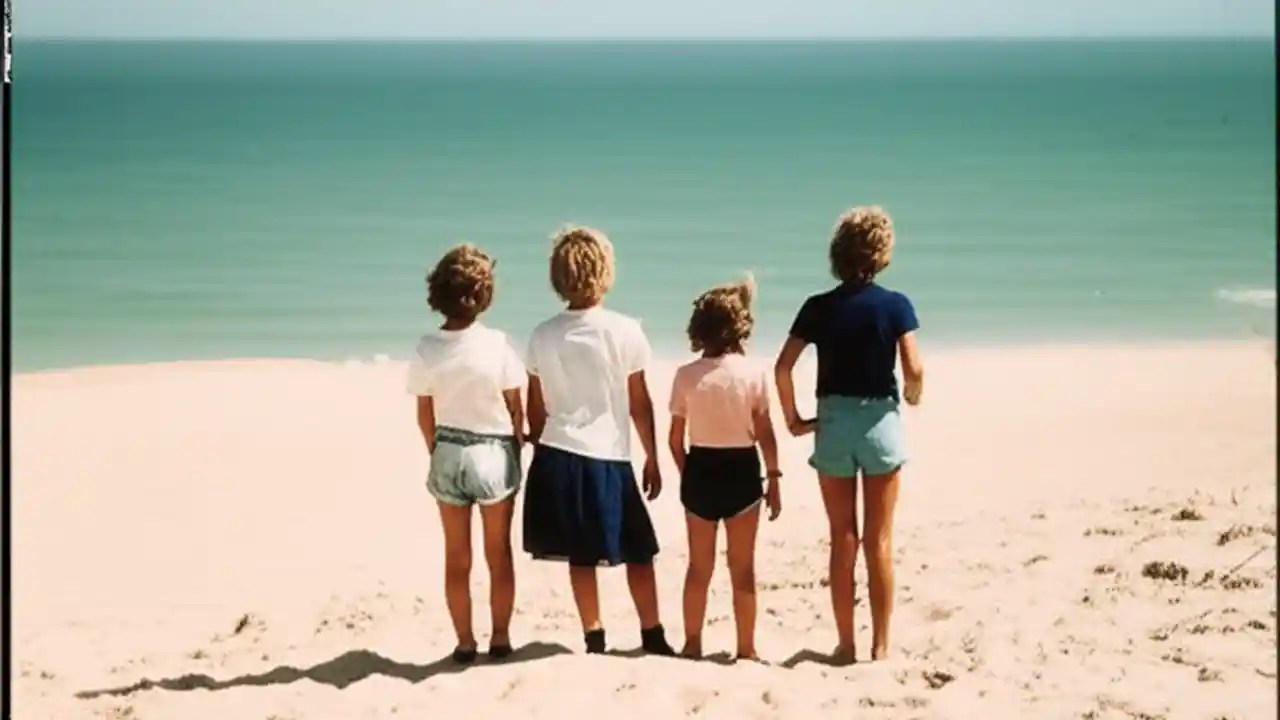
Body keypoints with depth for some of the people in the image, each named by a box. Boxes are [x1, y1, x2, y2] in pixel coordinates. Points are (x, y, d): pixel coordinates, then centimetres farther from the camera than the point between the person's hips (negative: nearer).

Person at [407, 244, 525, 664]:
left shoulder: (426, 350, -10)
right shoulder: (496, 345, -16)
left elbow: (424, 416, -2)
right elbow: (515, 408, -7)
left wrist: (437, 454, 14)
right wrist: (516, 452, 8)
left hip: (449, 454, 2)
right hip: (494, 453, -2)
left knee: (457, 556, 13)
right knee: (499, 553, 13)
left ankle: (465, 641, 17)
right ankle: (500, 638, 18)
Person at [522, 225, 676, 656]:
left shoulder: (543, 336, 0)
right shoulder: (625, 331, -9)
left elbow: (536, 408, 5)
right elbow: (639, 403, -3)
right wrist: (651, 457, 7)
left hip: (559, 455, 3)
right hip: (608, 457, -3)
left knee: (581, 556, 8)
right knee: (637, 553, 8)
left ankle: (594, 639, 10)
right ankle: (653, 637, 10)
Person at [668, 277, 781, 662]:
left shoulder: (686, 375, -5)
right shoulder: (752, 373, -9)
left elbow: (676, 438, -1)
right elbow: (765, 433, -7)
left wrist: (687, 475, 13)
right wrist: (774, 479, 2)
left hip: (700, 470, 2)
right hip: (741, 470, -2)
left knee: (699, 566, 13)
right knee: (742, 567, 6)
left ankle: (693, 644, 19)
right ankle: (746, 648, 10)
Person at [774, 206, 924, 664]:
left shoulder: (819, 308, -1)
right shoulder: (895, 305, -7)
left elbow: (783, 367, -7)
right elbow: (914, 370, -13)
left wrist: (792, 418, 3)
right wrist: (913, 397, 8)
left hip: (833, 422, 1)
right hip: (879, 420, -1)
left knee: (843, 538, 8)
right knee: (880, 539, 5)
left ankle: (846, 644, 10)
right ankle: (880, 645, 8)